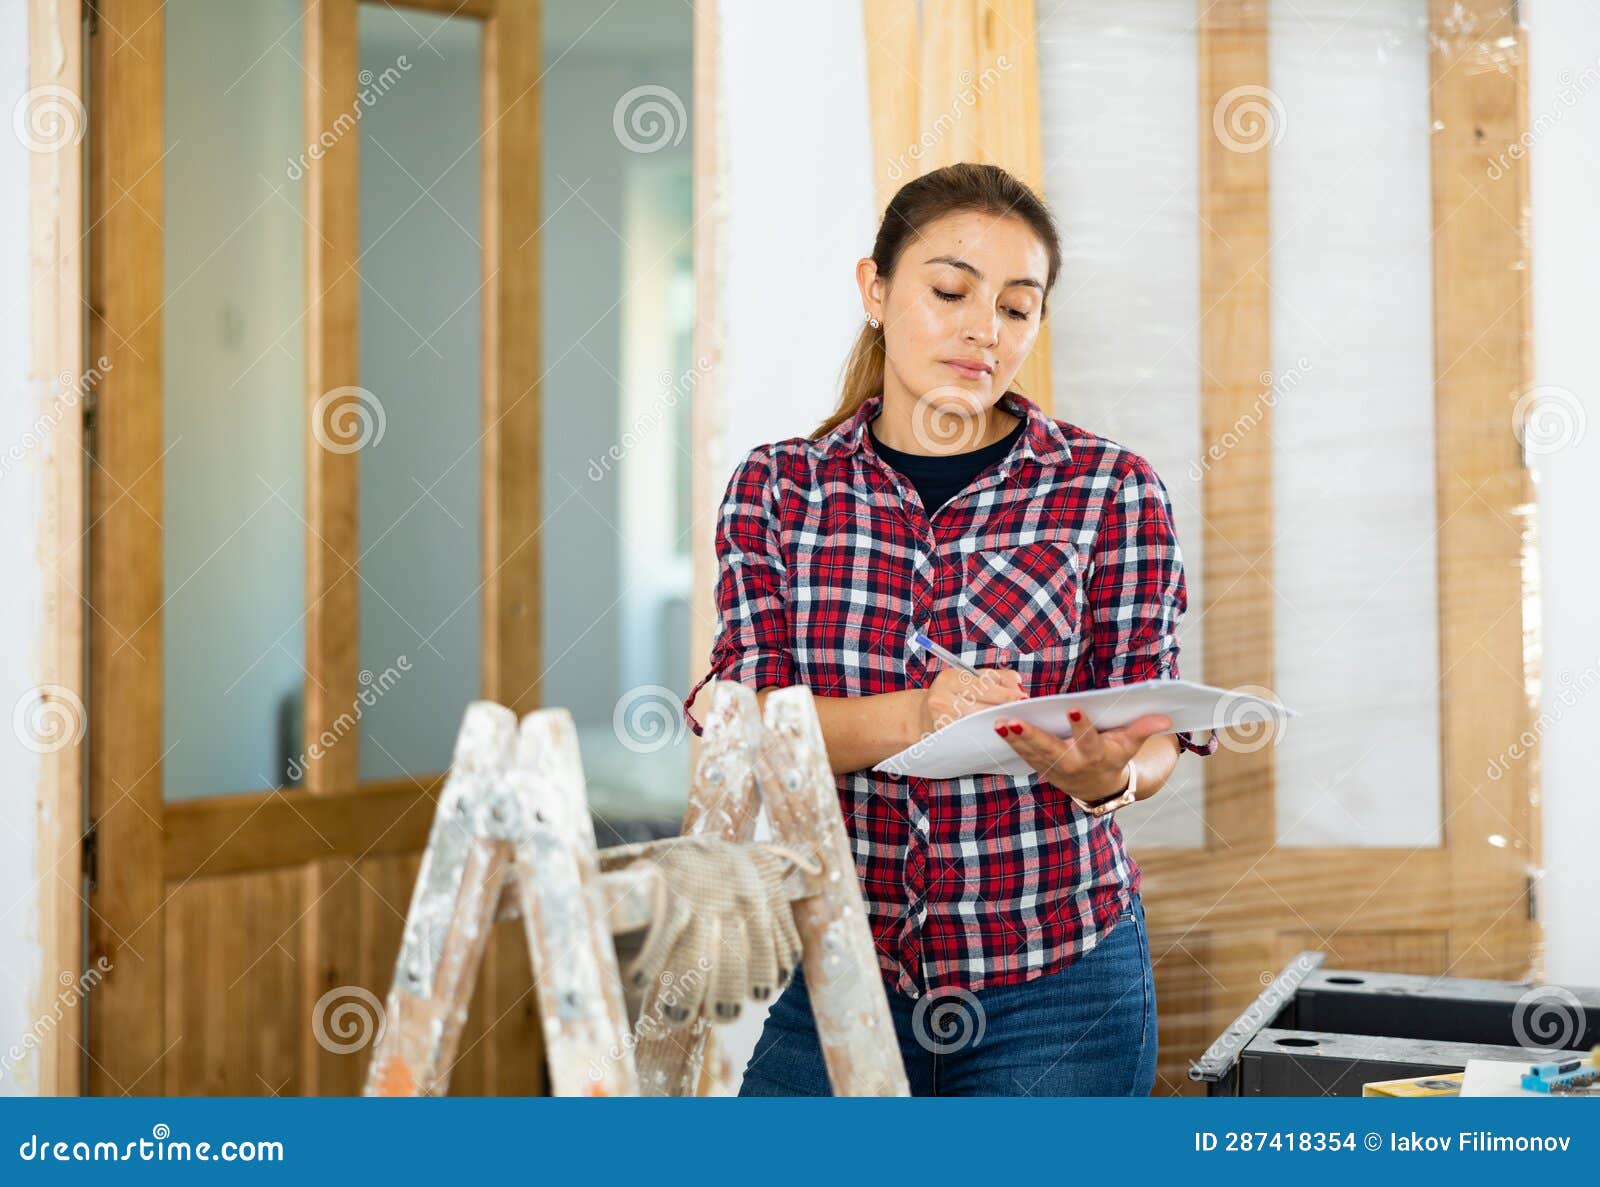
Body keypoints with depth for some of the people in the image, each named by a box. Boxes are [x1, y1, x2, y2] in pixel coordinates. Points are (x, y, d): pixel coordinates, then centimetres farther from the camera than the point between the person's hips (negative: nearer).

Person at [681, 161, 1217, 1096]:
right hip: (822, 973, 1)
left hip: (1054, 980, -1)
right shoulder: (777, 487, 3)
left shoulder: (1113, 490, -1)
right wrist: (917, 716, -25)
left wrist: (1104, 774, -27)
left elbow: (1151, 730, -2)